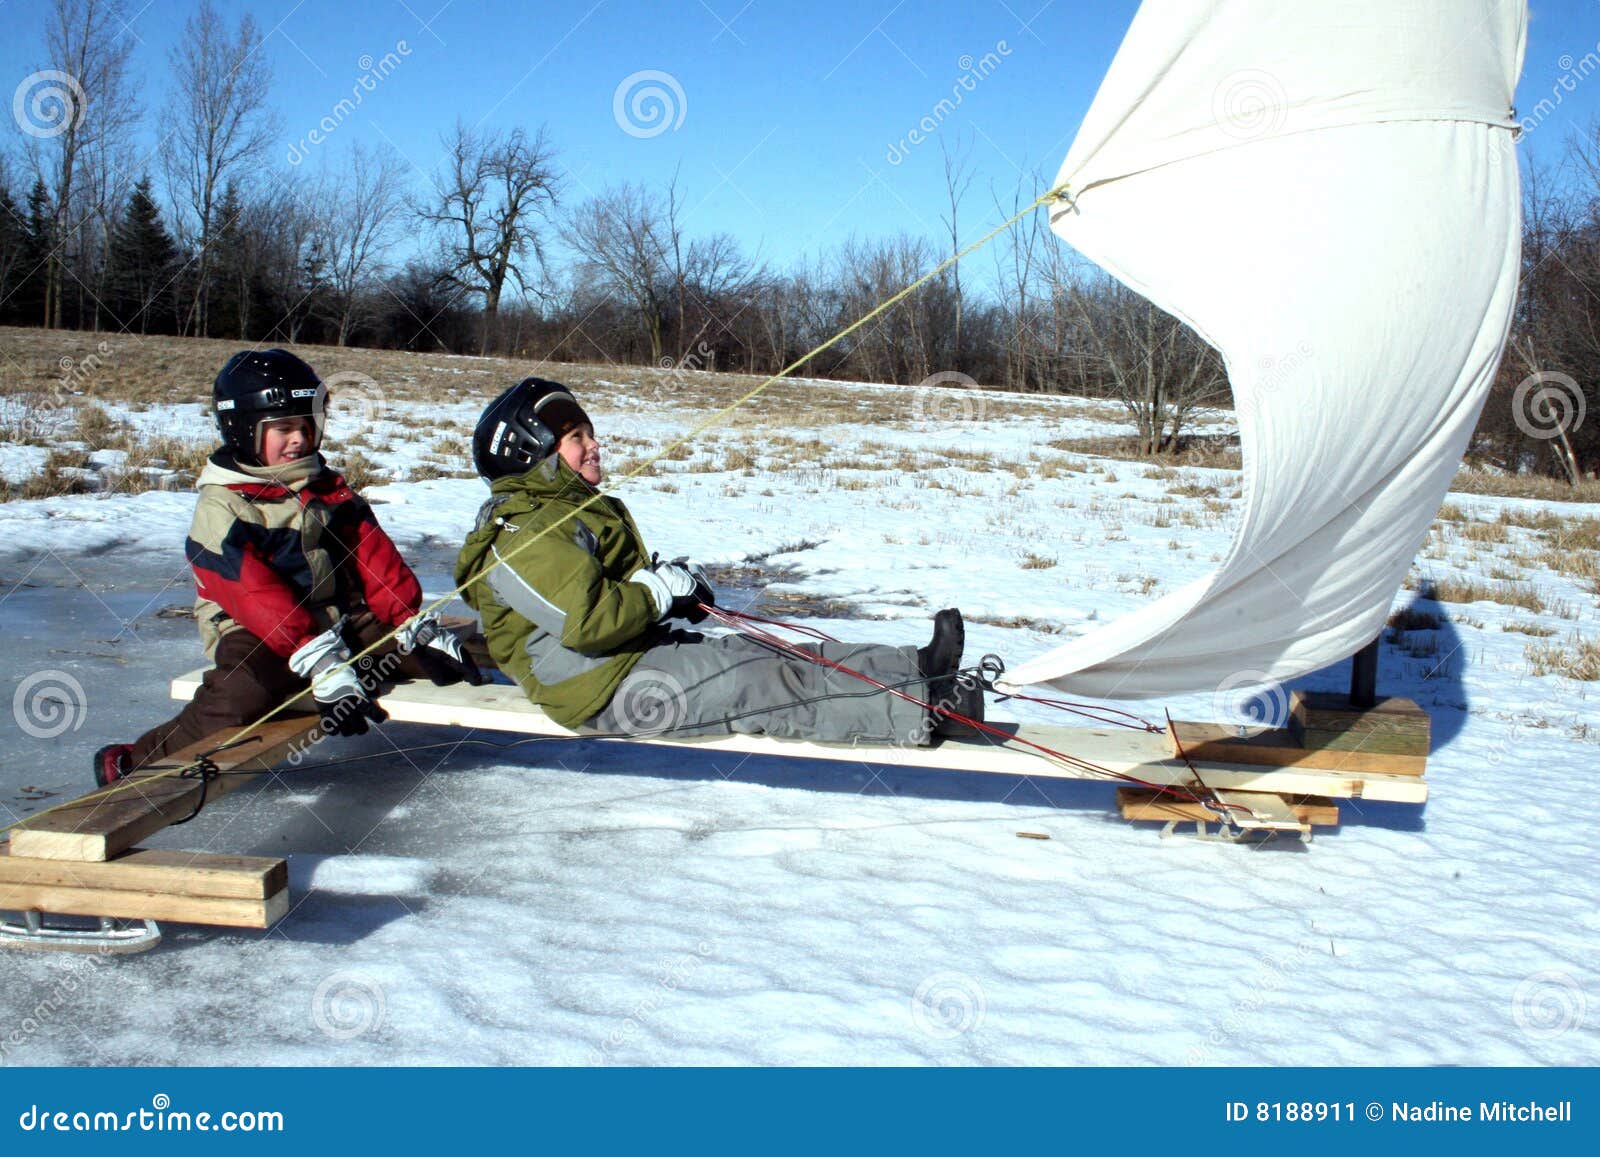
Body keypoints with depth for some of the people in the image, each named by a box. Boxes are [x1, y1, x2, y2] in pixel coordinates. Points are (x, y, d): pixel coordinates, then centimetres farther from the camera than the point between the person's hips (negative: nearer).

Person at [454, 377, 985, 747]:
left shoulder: (577, 507, 18)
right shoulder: (520, 537, -17)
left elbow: (623, 577, 25)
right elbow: (587, 620, -28)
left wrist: (680, 583, 3)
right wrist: (661, 589, -13)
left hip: (650, 648, 10)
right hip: (607, 689, -10)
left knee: (779, 659, -3)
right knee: (772, 687, -18)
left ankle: (920, 670, -9)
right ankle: (924, 712, -21)